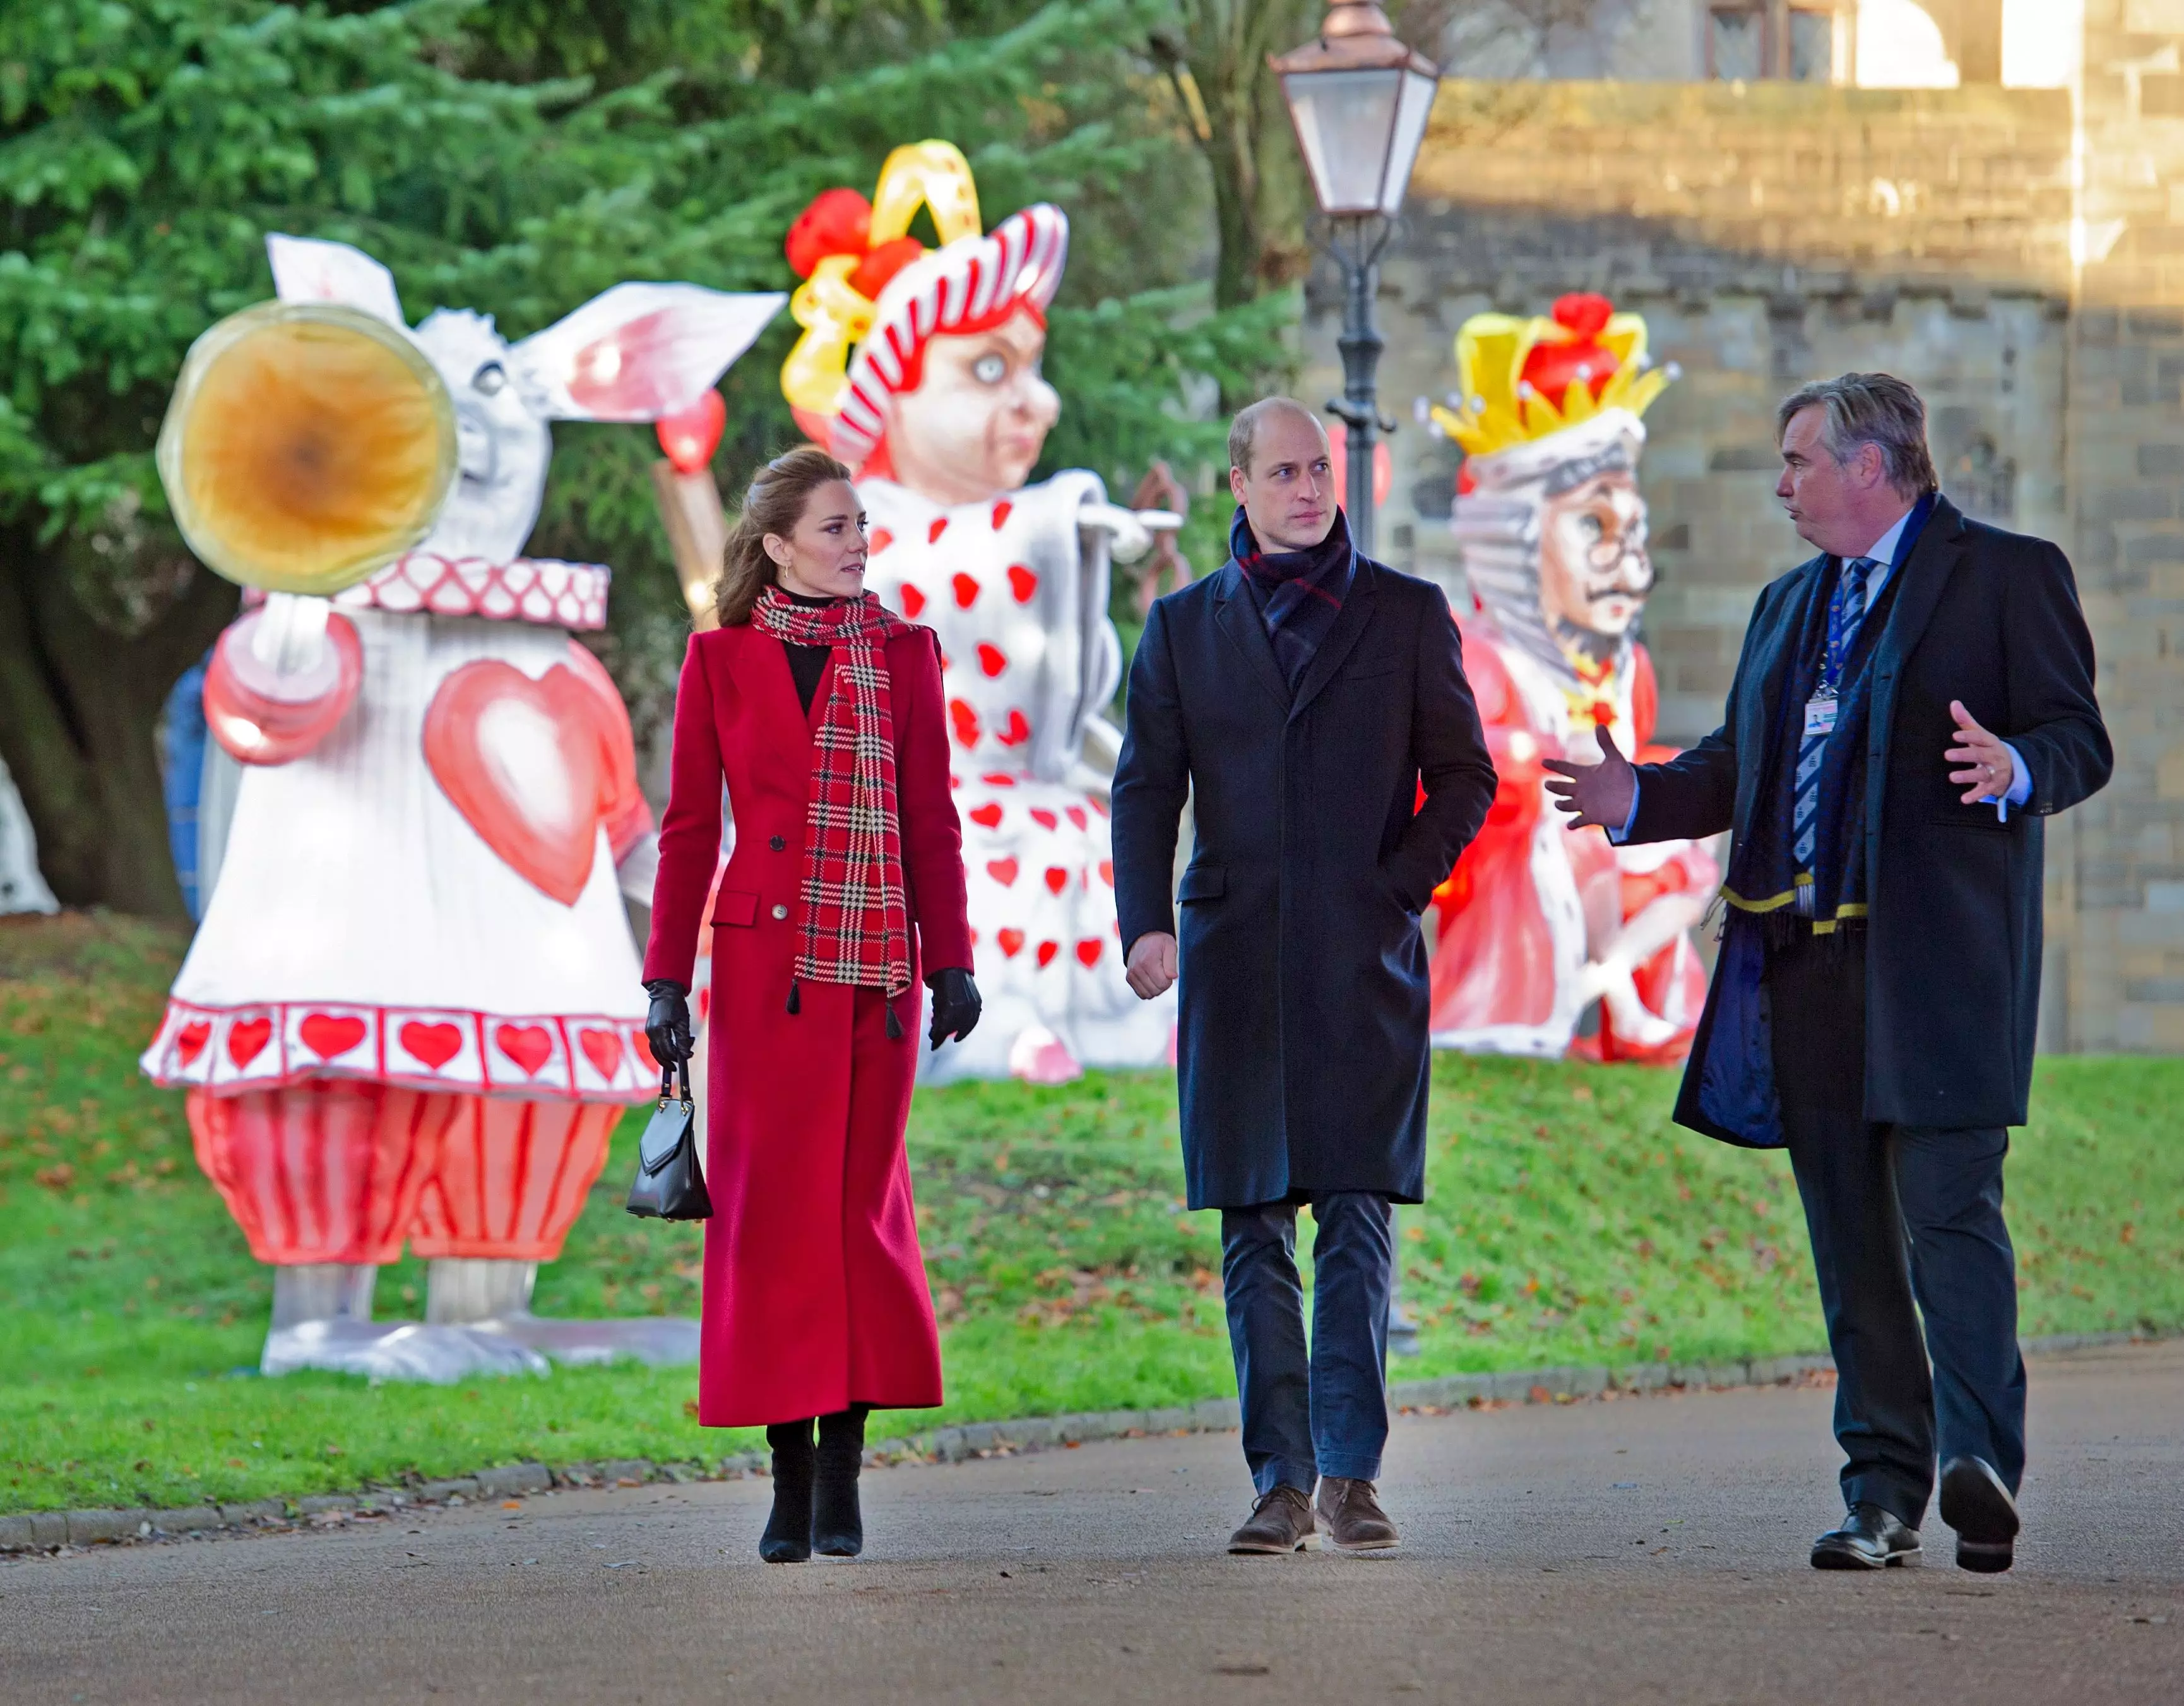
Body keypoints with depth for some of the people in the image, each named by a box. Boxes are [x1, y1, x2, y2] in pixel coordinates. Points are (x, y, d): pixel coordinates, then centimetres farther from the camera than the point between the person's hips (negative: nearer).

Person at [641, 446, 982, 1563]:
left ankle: (843, 1469, 8)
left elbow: (930, 823, 9)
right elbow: (688, 831, 6)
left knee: (860, 1204, 1)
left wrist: (951, 962, 4)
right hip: (764, 968, -1)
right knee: (769, 1208, -2)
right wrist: (666, 977, 1)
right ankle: (790, 1474, 4)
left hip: (875, 967, 1)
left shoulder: (901, 655, 8)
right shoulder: (722, 661, 5)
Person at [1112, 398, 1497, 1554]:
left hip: (1363, 959, -2)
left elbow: (1463, 774, 10)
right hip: (1237, 960, 2)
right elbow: (1146, 786, 8)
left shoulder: (1407, 615, 9)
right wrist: (1144, 924, -7)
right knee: (1254, 1231, 2)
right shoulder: (1184, 625, 12)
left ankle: (1349, 1470, -5)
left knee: (1357, 1220, -8)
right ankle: (1281, 1480, 6)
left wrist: (1404, 880, -5)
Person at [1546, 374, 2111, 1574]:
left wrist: (2014, 771, -27)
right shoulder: (1788, 606, 23)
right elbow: (1740, 764, 25)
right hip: (1806, 960, 7)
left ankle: (1981, 1461, -19)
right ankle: (1883, 1492, 9)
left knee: (1947, 1207, -15)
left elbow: (2078, 738, -6)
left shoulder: (2006, 575, 1)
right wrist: (1642, 798, 8)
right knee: (1849, 1237, 6)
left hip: (1937, 956, -7)